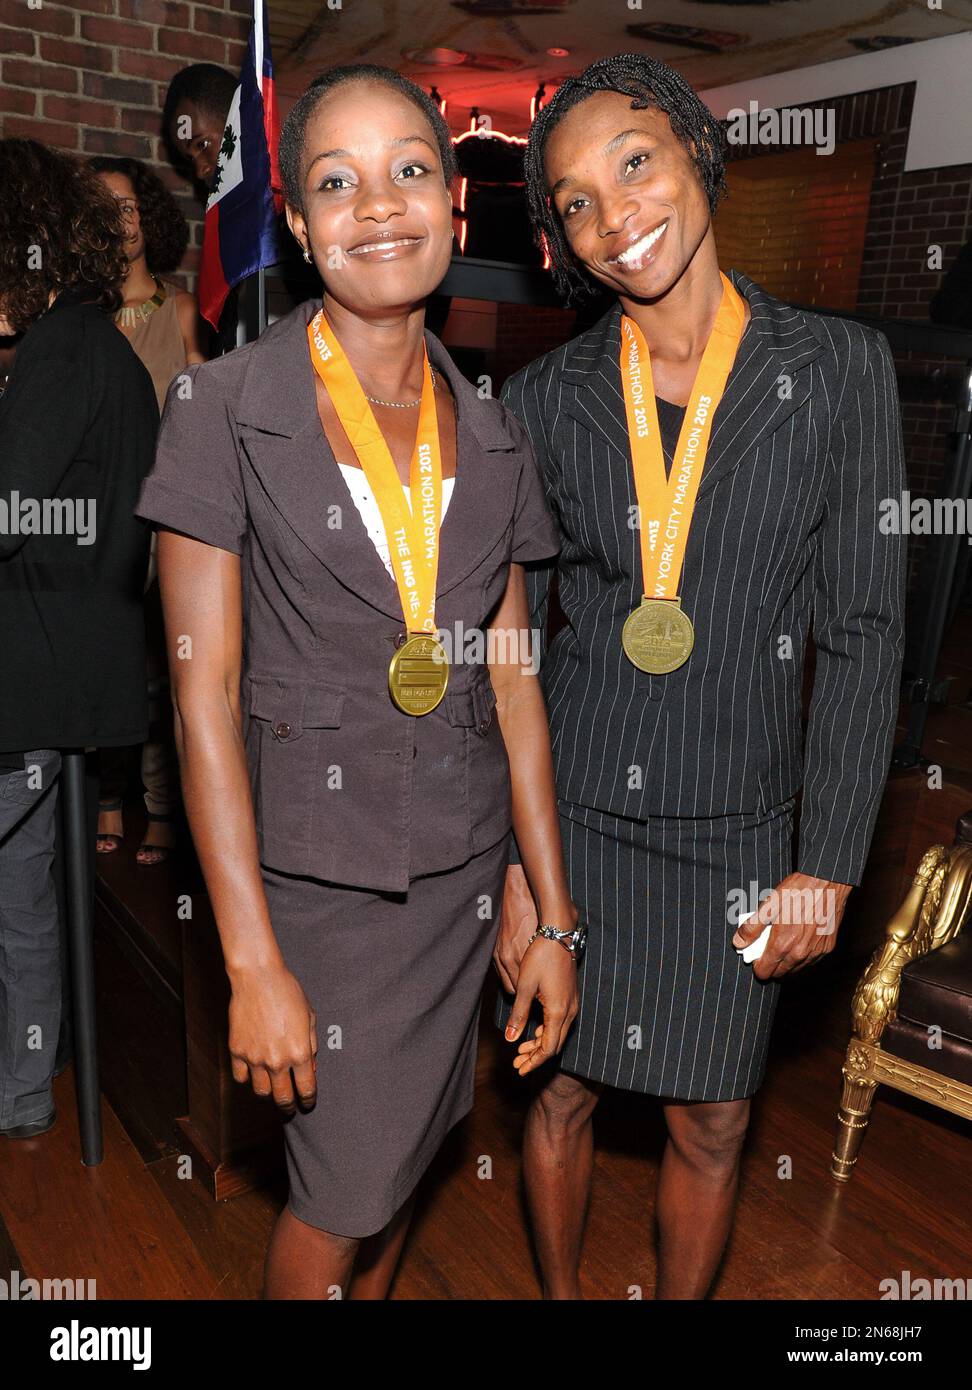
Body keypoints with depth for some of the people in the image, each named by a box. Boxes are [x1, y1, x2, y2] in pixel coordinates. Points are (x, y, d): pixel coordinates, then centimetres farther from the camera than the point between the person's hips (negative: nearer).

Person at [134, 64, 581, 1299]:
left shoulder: (492, 437, 4)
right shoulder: (225, 408, -9)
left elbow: (511, 685, 4)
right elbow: (204, 689, -12)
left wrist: (555, 916, 3)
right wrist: (253, 960, -14)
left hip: (462, 863, 4)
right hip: (312, 863, -4)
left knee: (401, 1152, 19)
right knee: (341, 1193, 8)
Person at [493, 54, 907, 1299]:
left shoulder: (839, 370, -4)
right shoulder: (544, 399, -2)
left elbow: (862, 635, -4)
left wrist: (827, 868, -6)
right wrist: (510, 866, -4)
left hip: (736, 830, 0)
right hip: (572, 810, 1)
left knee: (711, 1125, 14)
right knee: (562, 1091, 16)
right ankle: (558, 1294, 45)